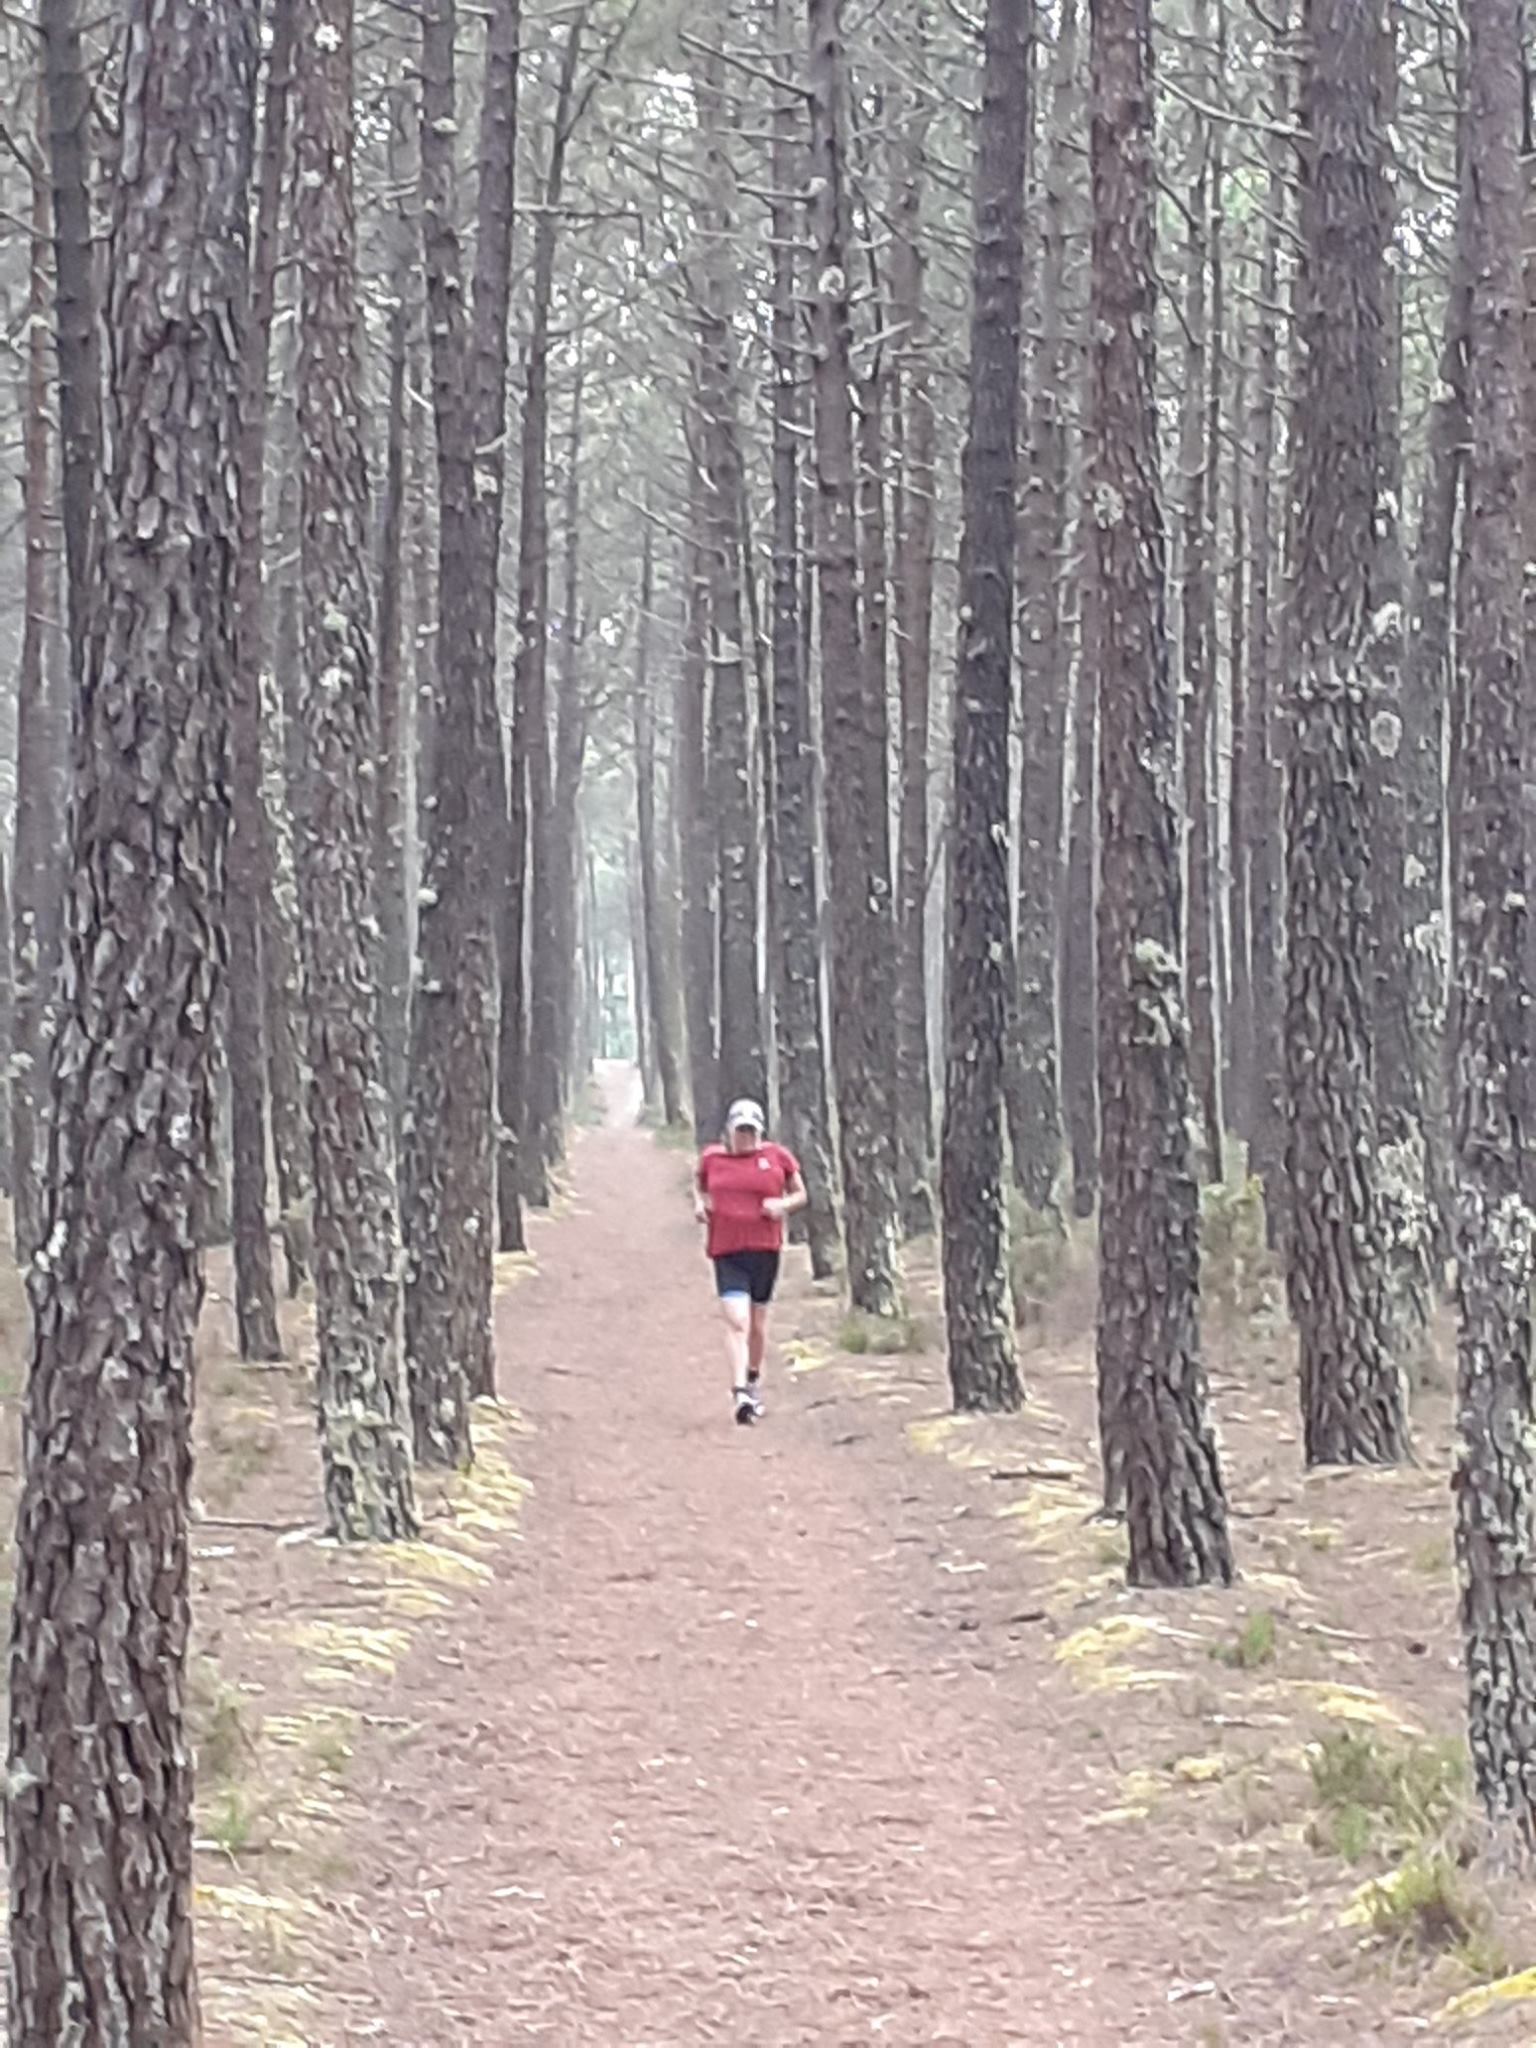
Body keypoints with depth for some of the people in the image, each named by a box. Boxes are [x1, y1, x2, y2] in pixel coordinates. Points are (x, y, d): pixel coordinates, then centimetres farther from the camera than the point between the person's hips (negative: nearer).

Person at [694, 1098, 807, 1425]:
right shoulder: (711, 1157, 5)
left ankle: (754, 1378, 39)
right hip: (727, 1252, -1)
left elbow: (800, 1194, 12)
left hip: (765, 1248, 1)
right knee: (736, 1320, -17)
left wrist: (783, 1205, -9)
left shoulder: (777, 1156, 3)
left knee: (757, 1320, 14)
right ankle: (740, 1392, -25)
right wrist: (699, 1202, 3)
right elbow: (699, 1183, 25)